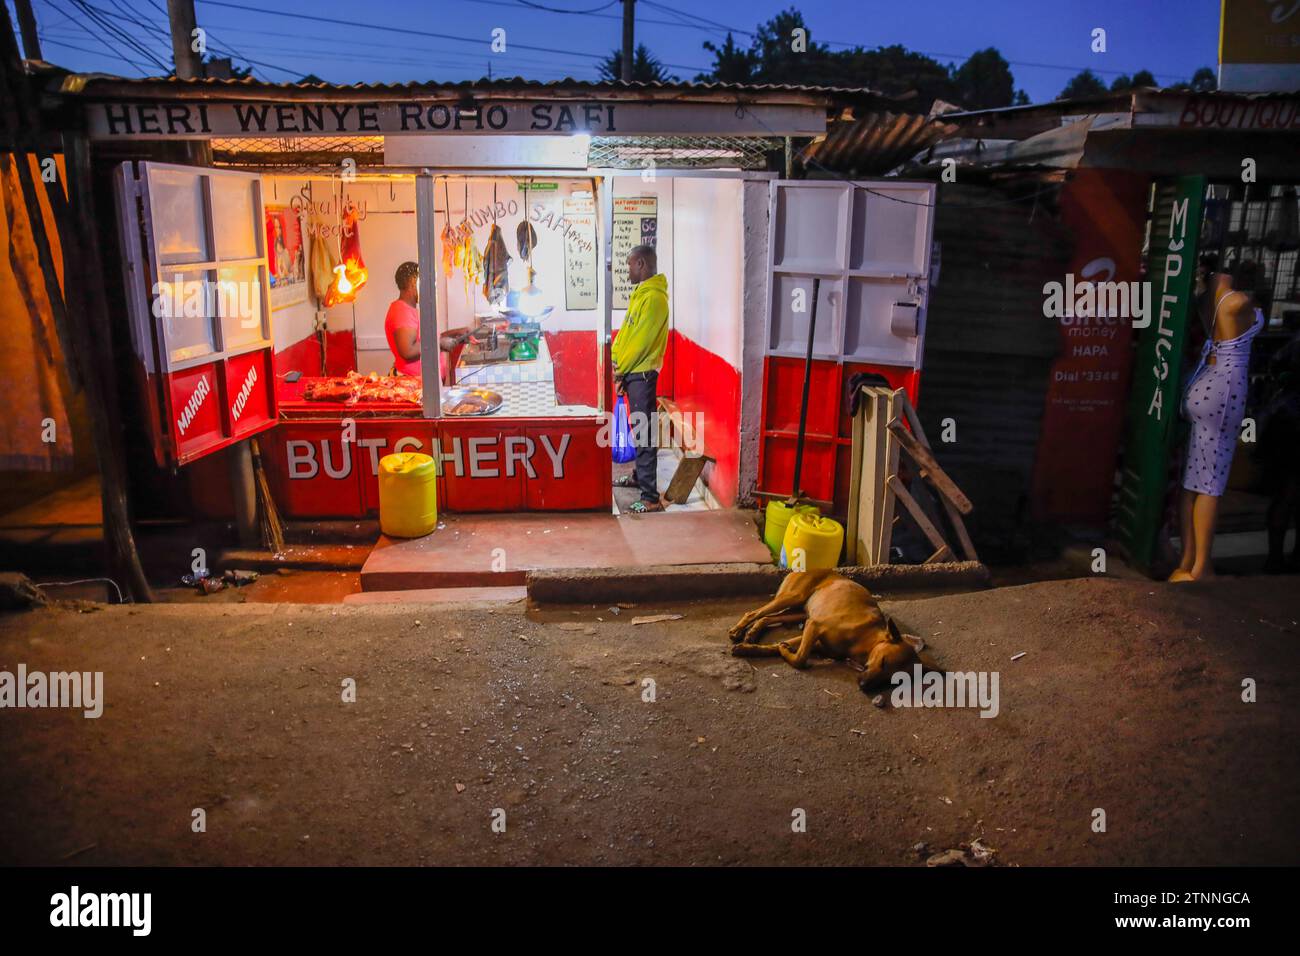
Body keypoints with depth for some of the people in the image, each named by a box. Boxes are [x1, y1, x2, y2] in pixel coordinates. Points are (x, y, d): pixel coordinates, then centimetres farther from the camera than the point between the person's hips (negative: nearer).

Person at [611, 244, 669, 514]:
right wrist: (614, 358, 6)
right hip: (631, 372, 10)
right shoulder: (640, 293, 14)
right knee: (637, 429, 21)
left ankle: (651, 497, -7)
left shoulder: (654, 297, -18)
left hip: (642, 373, -10)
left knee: (644, 433, -9)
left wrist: (621, 369, -11)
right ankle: (639, 476, 36)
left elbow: (641, 341, -20)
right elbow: (625, 331, 17)